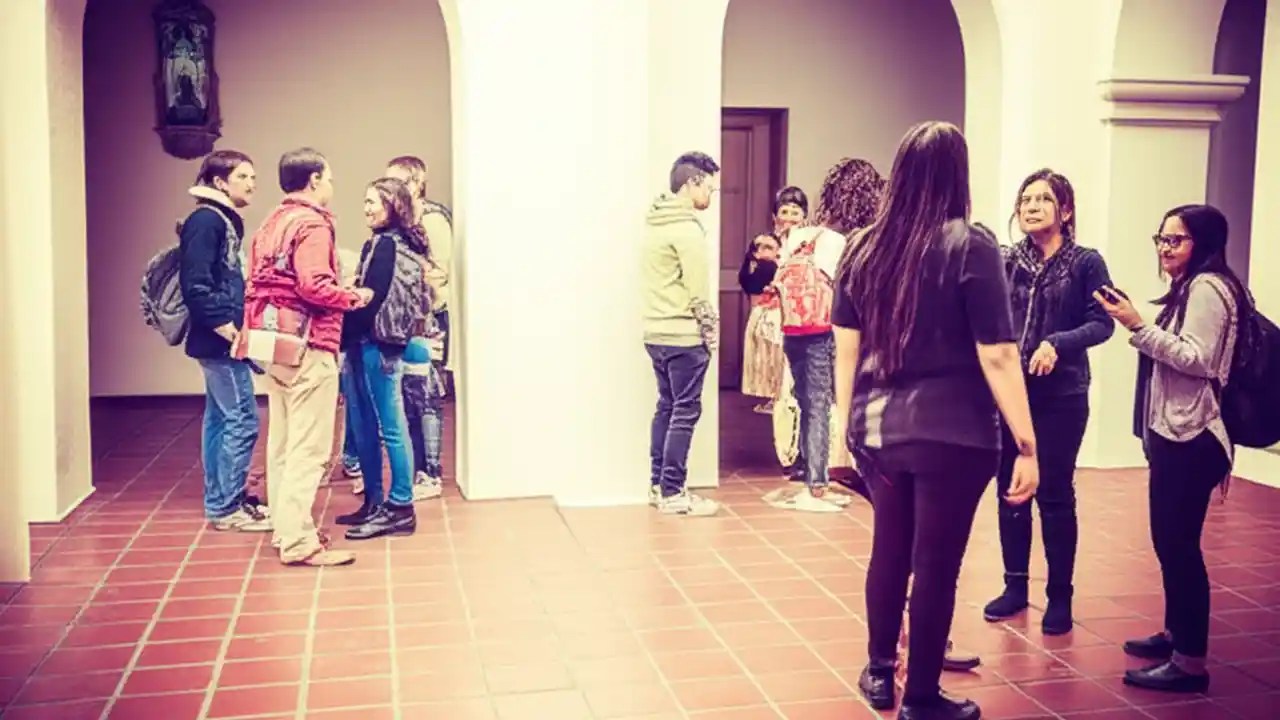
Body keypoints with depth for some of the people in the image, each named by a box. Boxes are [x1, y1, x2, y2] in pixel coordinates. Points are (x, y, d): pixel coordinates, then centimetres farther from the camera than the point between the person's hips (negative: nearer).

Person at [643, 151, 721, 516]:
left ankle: (658, 484, 21)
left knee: (666, 407, 15)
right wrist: (711, 331, -5)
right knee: (685, 412, -3)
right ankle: (672, 492, 2)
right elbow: (698, 291, -17)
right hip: (684, 336, -9)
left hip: (656, 332, 9)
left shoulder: (655, 222, 12)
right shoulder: (687, 228, -16)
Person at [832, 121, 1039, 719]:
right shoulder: (970, 247, -9)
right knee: (935, 564, 7)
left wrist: (847, 422, 18)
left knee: (888, 550, 19)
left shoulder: (863, 247, 4)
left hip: (878, 428, 5)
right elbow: (997, 356, -12)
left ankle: (880, 671, 35)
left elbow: (846, 346, 9)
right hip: (950, 434, -4)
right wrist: (1027, 444, -8)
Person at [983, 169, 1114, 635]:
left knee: (1054, 495, 1)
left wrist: (1057, 343, -23)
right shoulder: (1009, 263, 7)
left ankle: (1060, 596, 14)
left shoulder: (1086, 263, -3)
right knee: (1010, 490, 9)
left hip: (1061, 396, -4)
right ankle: (1015, 585, 23)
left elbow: (1102, 323, -9)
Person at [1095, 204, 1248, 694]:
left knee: (1179, 544, -10)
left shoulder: (1208, 286, -11)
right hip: (1174, 432, 11)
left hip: (1191, 437, -11)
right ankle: (1175, 634, 27)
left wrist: (1139, 327, -21)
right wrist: (1137, 326, 10)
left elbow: (1198, 360, -20)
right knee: (1168, 539, 15)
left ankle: (1191, 662, -5)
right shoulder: (1191, 288, 20)